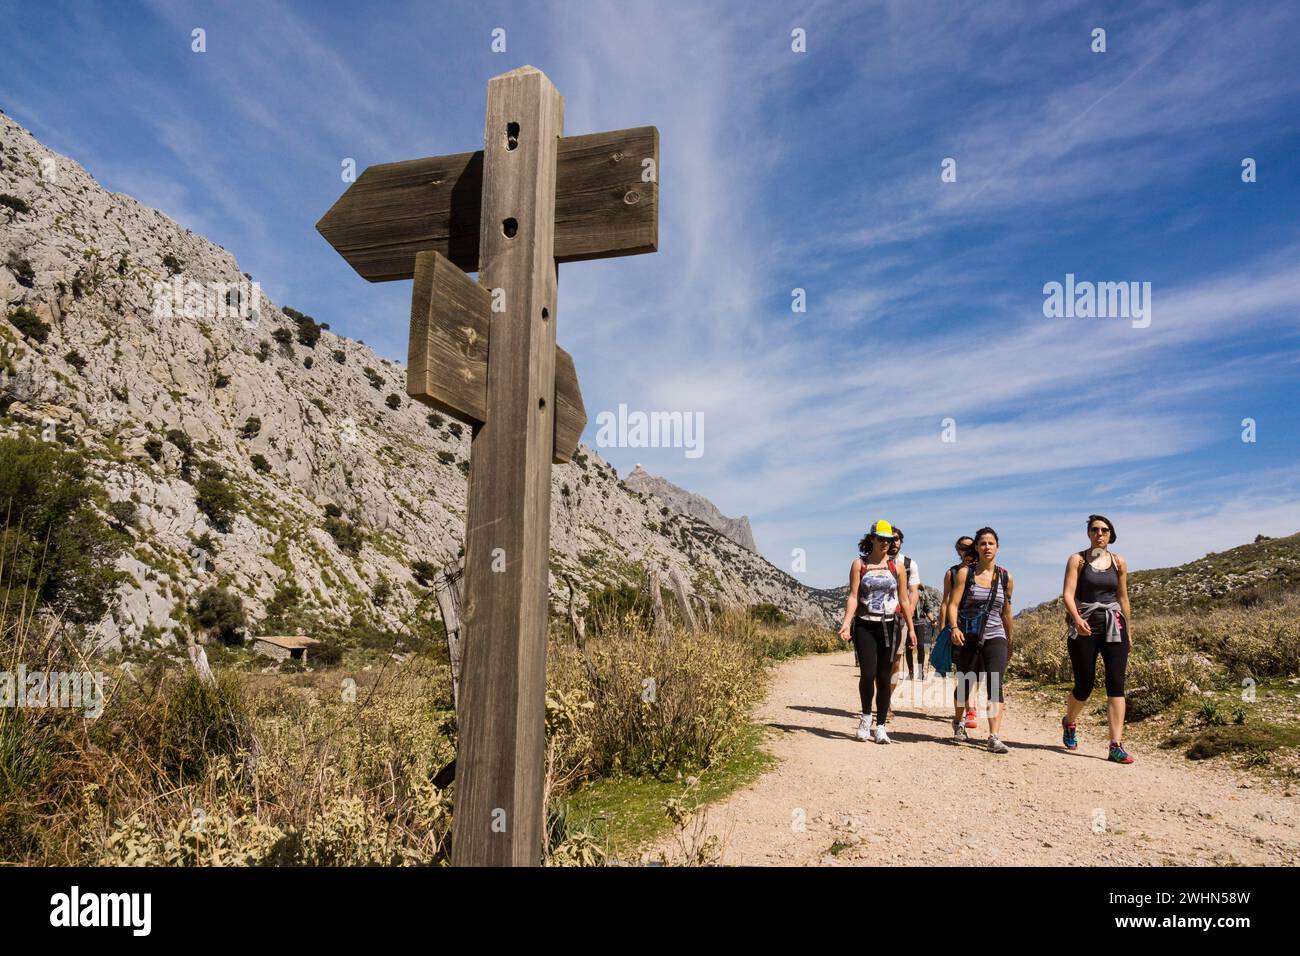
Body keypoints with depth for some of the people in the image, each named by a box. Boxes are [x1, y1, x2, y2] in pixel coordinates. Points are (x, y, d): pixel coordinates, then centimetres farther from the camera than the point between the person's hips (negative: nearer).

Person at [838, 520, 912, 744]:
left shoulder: (897, 566, 8)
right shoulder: (859, 564, 3)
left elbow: (904, 601, 9)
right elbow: (853, 596, -4)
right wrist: (846, 623, -16)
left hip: (888, 626, 2)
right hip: (864, 626, -2)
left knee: (884, 676, 3)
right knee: (867, 672, -12)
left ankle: (880, 726, 13)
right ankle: (866, 717, 13)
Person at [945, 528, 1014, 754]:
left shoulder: (1006, 578, 5)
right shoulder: (965, 573, -2)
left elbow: (1006, 612, 16)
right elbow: (953, 604, -8)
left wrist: (1009, 640, 22)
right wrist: (954, 628, -24)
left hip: (995, 637, 1)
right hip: (968, 637, -1)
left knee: (995, 686, -14)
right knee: (965, 684, 12)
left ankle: (994, 738, -16)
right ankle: (958, 722, 39)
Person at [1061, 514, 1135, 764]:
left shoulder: (1119, 563, 8)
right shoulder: (1077, 560, -1)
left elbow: (1123, 598, 16)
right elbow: (1068, 594, -10)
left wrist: (1128, 632, 19)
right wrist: (1076, 618, -28)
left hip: (1113, 626, 3)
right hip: (1084, 627, -2)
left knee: (1116, 684, -8)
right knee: (1085, 685, 4)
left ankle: (1116, 745, -7)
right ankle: (1069, 723, 34)